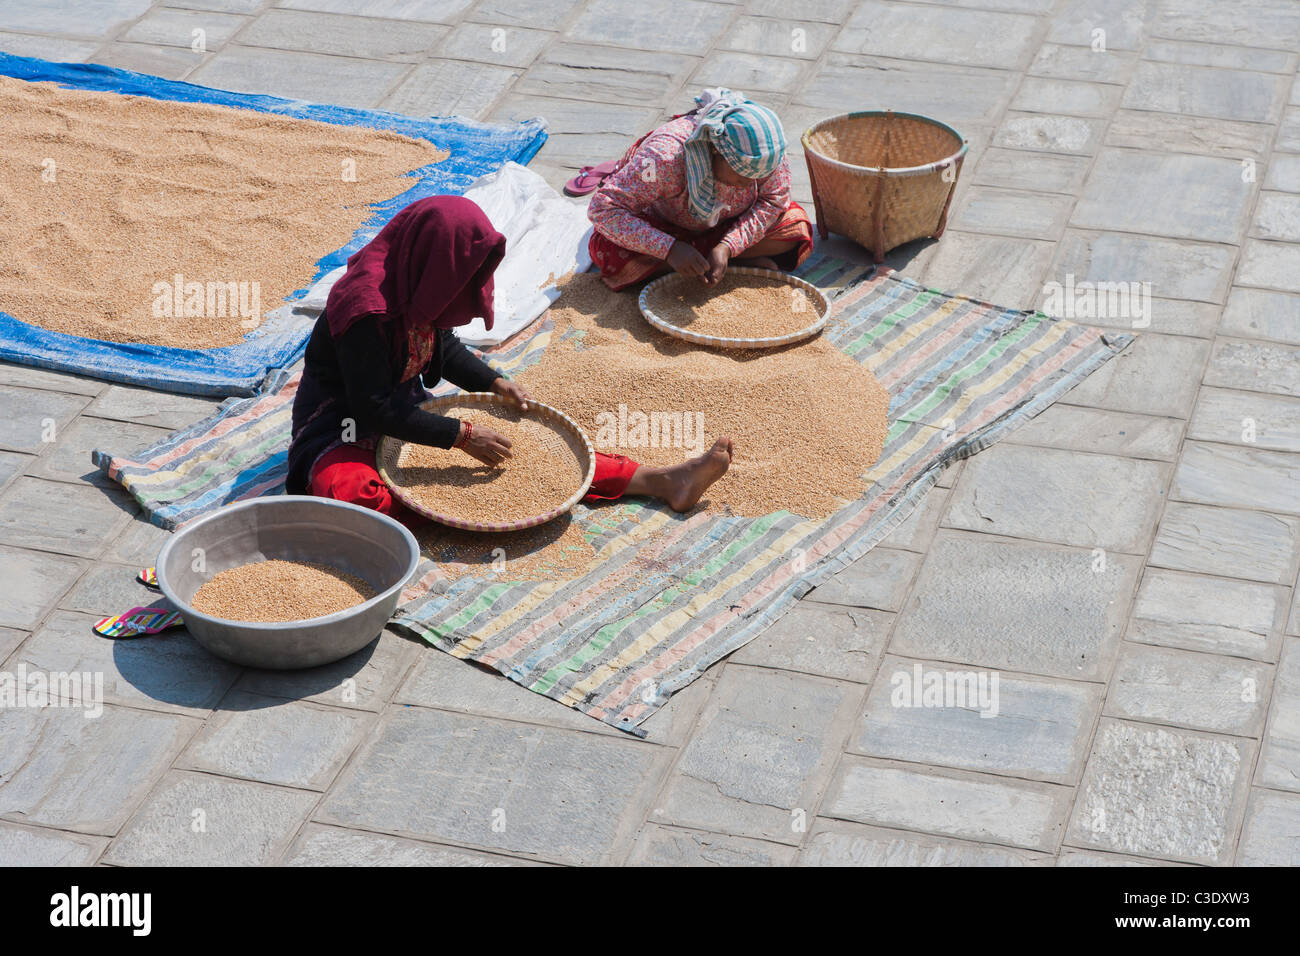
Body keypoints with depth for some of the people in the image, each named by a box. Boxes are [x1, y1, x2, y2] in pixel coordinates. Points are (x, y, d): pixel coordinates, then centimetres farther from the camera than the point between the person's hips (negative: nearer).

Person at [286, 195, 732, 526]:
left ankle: (662, 482, -5)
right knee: (349, 494, -43)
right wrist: (461, 436, -25)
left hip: (407, 416, 8)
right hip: (343, 434, -7)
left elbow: (444, 347, 18)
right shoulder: (367, 310, -28)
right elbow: (376, 409, -27)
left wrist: (495, 383, 2)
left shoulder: (416, 289, -1)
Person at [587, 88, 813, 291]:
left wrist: (728, 247, -30)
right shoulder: (666, 156, -42)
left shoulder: (762, 149, -31)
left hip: (726, 228, 2)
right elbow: (602, 208, -40)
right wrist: (670, 249, -48)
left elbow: (774, 200, -14)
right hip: (664, 224, -2)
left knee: (796, 225, -21)